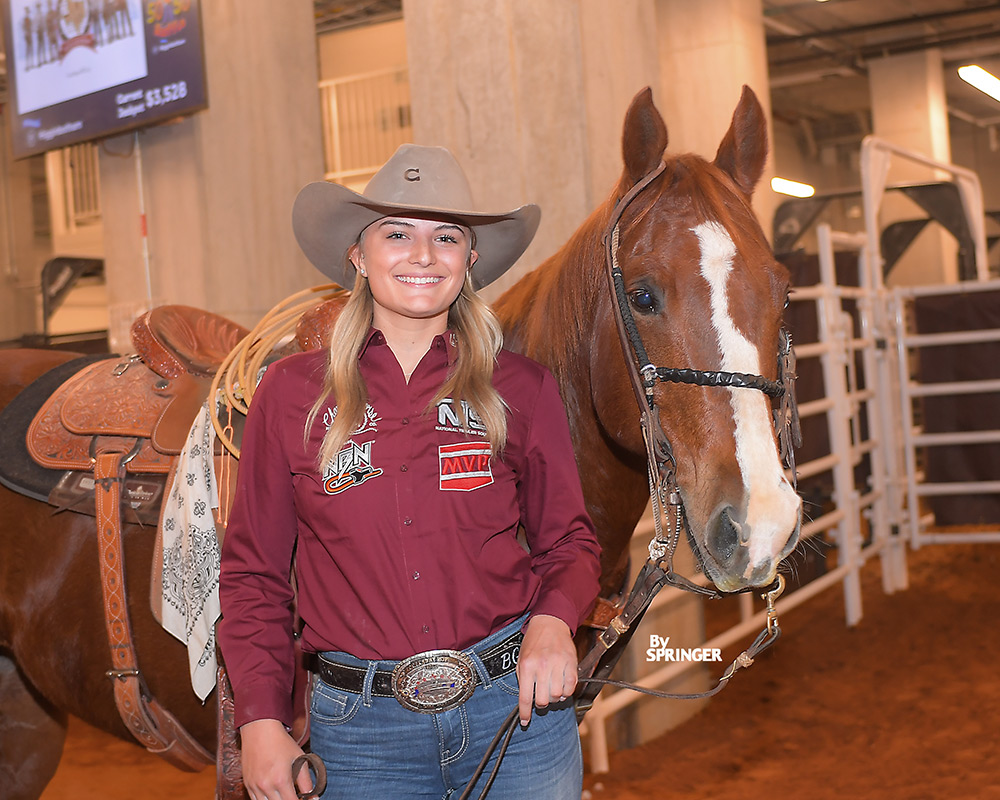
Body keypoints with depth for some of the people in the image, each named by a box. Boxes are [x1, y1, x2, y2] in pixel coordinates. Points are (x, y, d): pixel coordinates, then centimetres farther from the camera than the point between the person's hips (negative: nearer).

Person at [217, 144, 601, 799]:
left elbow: (567, 540, 8)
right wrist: (262, 721, -4)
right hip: (360, 728, 0)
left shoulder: (522, 389, 0)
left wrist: (553, 620, -12)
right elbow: (254, 572, 4)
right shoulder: (291, 393, -1)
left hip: (517, 702, 1)